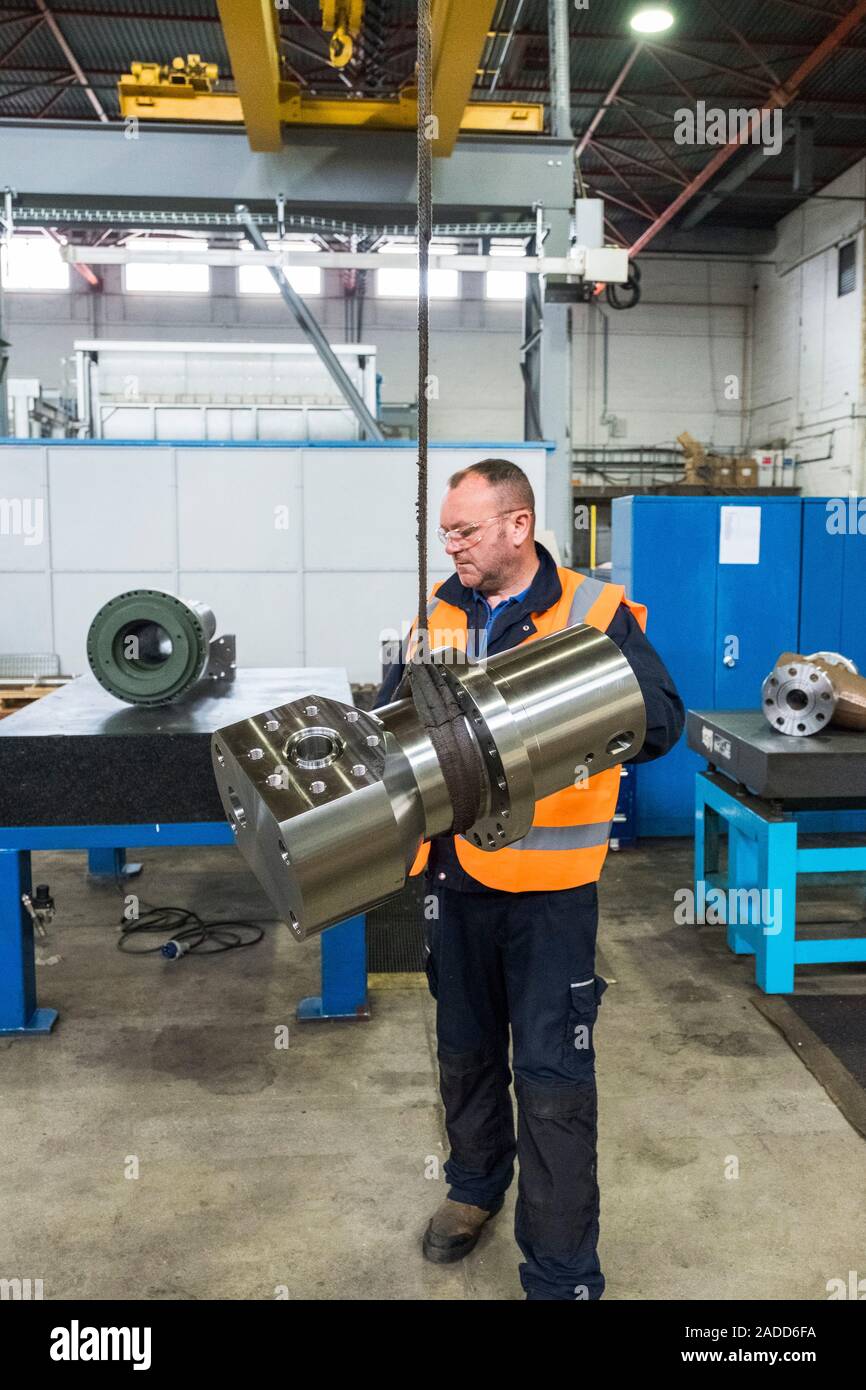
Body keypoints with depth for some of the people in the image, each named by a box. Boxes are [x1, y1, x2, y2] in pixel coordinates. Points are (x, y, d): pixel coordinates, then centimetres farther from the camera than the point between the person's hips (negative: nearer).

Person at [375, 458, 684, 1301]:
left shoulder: (594, 611, -8)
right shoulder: (437, 612, 6)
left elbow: (661, 722, -14)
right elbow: (390, 709, 13)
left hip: (549, 880, -5)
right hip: (455, 869, 5)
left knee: (552, 1073, 1)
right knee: (464, 1047, 22)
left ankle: (562, 1273, 16)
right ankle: (476, 1185, 47)